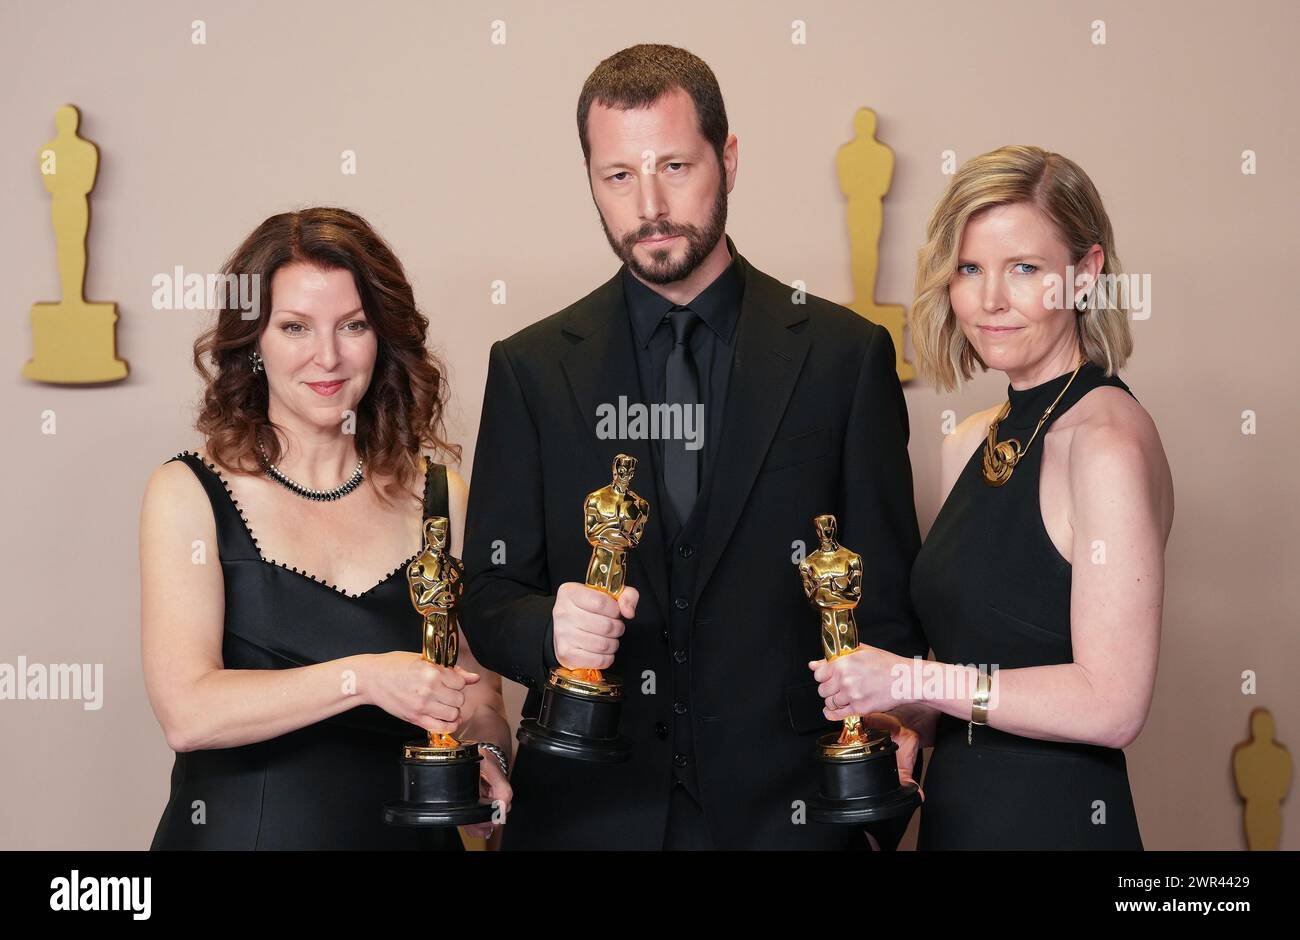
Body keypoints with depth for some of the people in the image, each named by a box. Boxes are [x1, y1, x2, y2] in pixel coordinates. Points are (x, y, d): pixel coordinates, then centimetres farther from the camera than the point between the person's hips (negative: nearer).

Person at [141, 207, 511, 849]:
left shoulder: (440, 499, 0)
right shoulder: (189, 494, -7)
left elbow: (479, 694, 5)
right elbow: (187, 713, -18)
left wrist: (484, 754, -15)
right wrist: (361, 677, -26)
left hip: (410, 832, 3)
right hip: (239, 830, -3)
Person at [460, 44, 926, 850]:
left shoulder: (845, 354, 0)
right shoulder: (532, 369, 2)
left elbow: (888, 594, 1)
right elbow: (491, 594, 2)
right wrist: (551, 629, -19)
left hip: (785, 802, -1)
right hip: (588, 807, 1)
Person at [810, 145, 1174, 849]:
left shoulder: (1109, 441, -17)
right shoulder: (970, 445, 7)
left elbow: (1110, 704, -21)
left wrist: (916, 680, -16)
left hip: (1058, 822, -7)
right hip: (955, 812, 7)